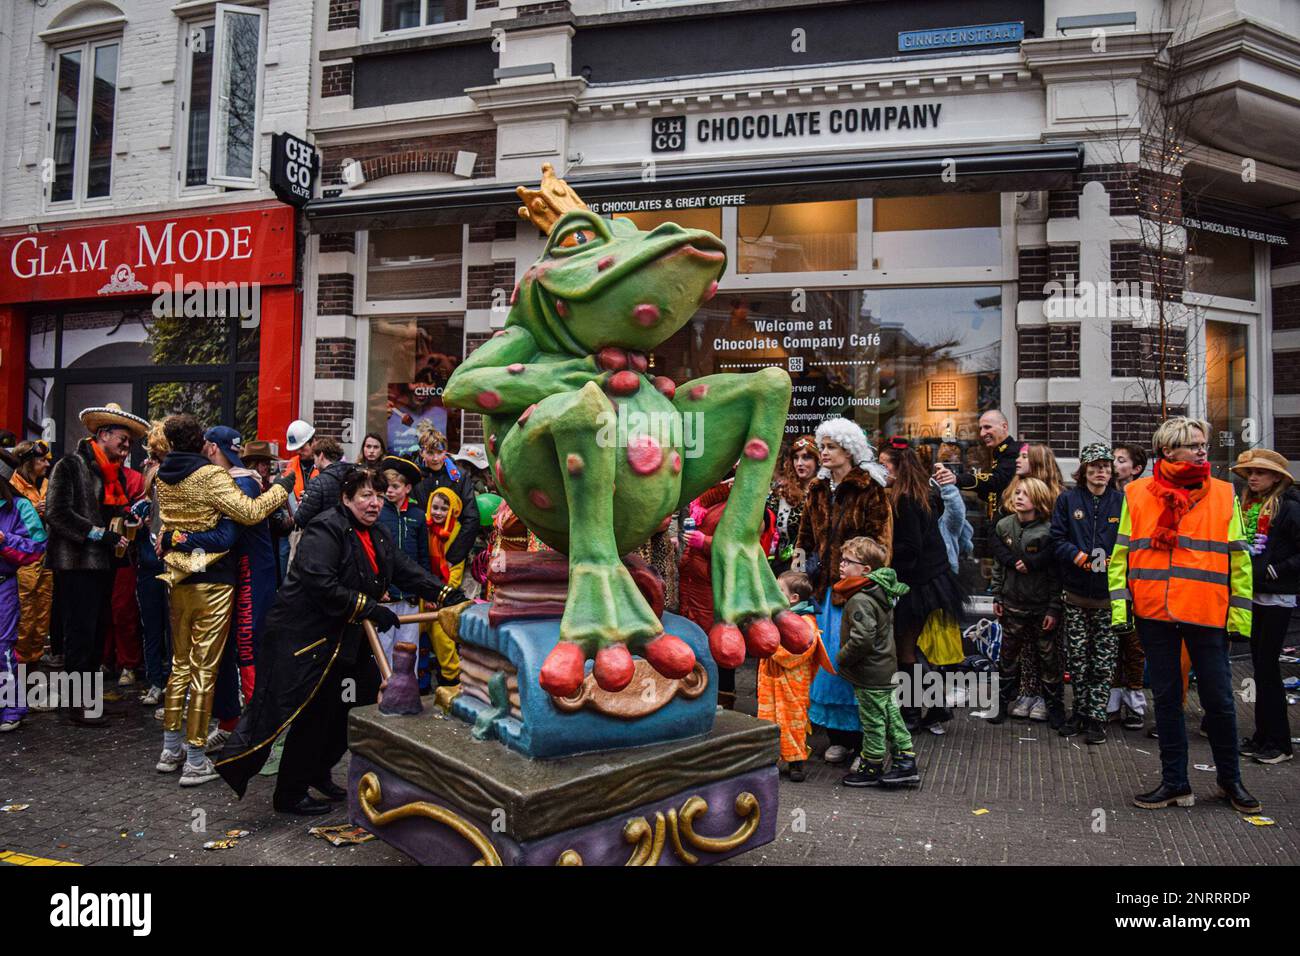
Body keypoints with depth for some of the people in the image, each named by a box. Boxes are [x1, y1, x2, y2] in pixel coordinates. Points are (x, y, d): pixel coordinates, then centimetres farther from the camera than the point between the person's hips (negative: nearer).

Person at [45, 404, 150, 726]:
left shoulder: (114, 472, 16)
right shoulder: (72, 465, -8)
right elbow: (57, 513, -17)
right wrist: (101, 534, -19)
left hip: (102, 564, 8)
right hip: (77, 563, -8)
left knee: (98, 632, 12)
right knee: (81, 635, -3)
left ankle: (87, 694, 21)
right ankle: (80, 702, 5)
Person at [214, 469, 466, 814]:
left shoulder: (377, 537, 11)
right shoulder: (326, 529, -18)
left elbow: (408, 572, 6)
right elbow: (319, 582, -28)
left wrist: (447, 594, -7)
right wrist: (369, 608, -26)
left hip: (345, 639, 9)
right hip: (303, 635, -9)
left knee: (340, 712, 13)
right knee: (312, 716, -3)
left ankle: (317, 773, 33)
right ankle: (289, 795, 12)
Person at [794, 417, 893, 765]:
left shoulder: (870, 489, -5)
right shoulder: (818, 489, 15)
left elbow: (877, 541, -9)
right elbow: (806, 535, 19)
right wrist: (801, 560, 9)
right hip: (824, 585, 6)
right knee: (828, 654, 7)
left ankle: (858, 733, 6)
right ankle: (838, 735, 16)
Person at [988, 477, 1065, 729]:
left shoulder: (1048, 531, -12)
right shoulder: (1003, 526, 1)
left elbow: (1056, 573, -10)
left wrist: (1054, 609, -11)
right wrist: (997, 597, 7)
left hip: (1042, 607, -4)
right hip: (1012, 604, 4)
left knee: (1048, 658, 7)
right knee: (1008, 654, 12)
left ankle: (1055, 707, 21)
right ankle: (1002, 702, 23)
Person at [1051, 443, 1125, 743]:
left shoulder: (1121, 502, 2)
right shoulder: (1068, 500, 3)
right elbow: (1057, 539, 1)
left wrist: (1112, 561, -16)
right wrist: (1079, 556, -16)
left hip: (1109, 594, 0)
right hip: (1076, 594, 1)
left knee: (1104, 659, 3)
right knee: (1077, 658, 7)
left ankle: (1096, 716, 12)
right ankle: (1081, 710, 21)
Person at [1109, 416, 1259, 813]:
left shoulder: (1224, 494, 4)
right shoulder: (1137, 494, 3)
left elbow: (1238, 558, 6)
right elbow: (1122, 554, 4)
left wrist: (1241, 613, 2)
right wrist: (1120, 606, -1)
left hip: (1207, 614, 0)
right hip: (1155, 615, 1)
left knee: (1219, 700, 7)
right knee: (1166, 699, 10)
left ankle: (1230, 777, 29)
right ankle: (1175, 782, 22)